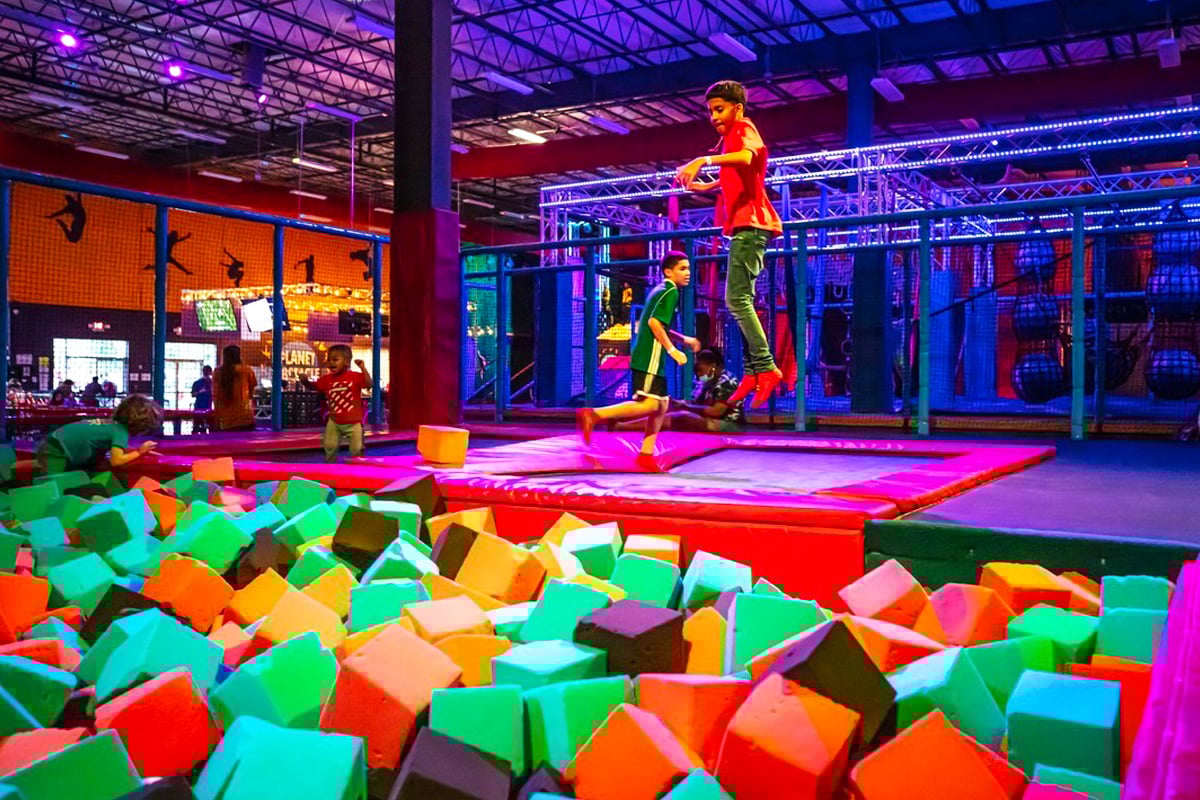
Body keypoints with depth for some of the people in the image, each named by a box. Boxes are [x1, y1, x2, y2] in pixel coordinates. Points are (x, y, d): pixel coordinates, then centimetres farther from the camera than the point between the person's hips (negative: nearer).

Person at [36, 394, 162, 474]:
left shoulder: (116, 423, 9)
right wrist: (139, 452, -12)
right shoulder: (121, 431, -17)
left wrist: (140, 449, 9)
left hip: (55, 446, 9)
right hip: (56, 453, -9)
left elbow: (116, 450, 17)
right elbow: (116, 460, -26)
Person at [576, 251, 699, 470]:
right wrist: (672, 350, -19)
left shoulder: (661, 290, 22)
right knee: (649, 404, -15)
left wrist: (684, 339, 28)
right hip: (650, 359, -10)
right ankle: (593, 415, -17)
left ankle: (646, 455, 13)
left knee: (661, 405, 12)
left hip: (647, 357, 10)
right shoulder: (670, 292, -8)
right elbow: (654, 322, -20)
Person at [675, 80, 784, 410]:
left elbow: (746, 158, -31)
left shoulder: (744, 130, -7)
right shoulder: (733, 137, 22)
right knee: (741, 300, 8)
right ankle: (753, 371, 9)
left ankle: (765, 367, -17)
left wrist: (703, 161, -40)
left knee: (736, 299, -17)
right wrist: (707, 186, 36)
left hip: (749, 224, -11)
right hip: (743, 225, 11)